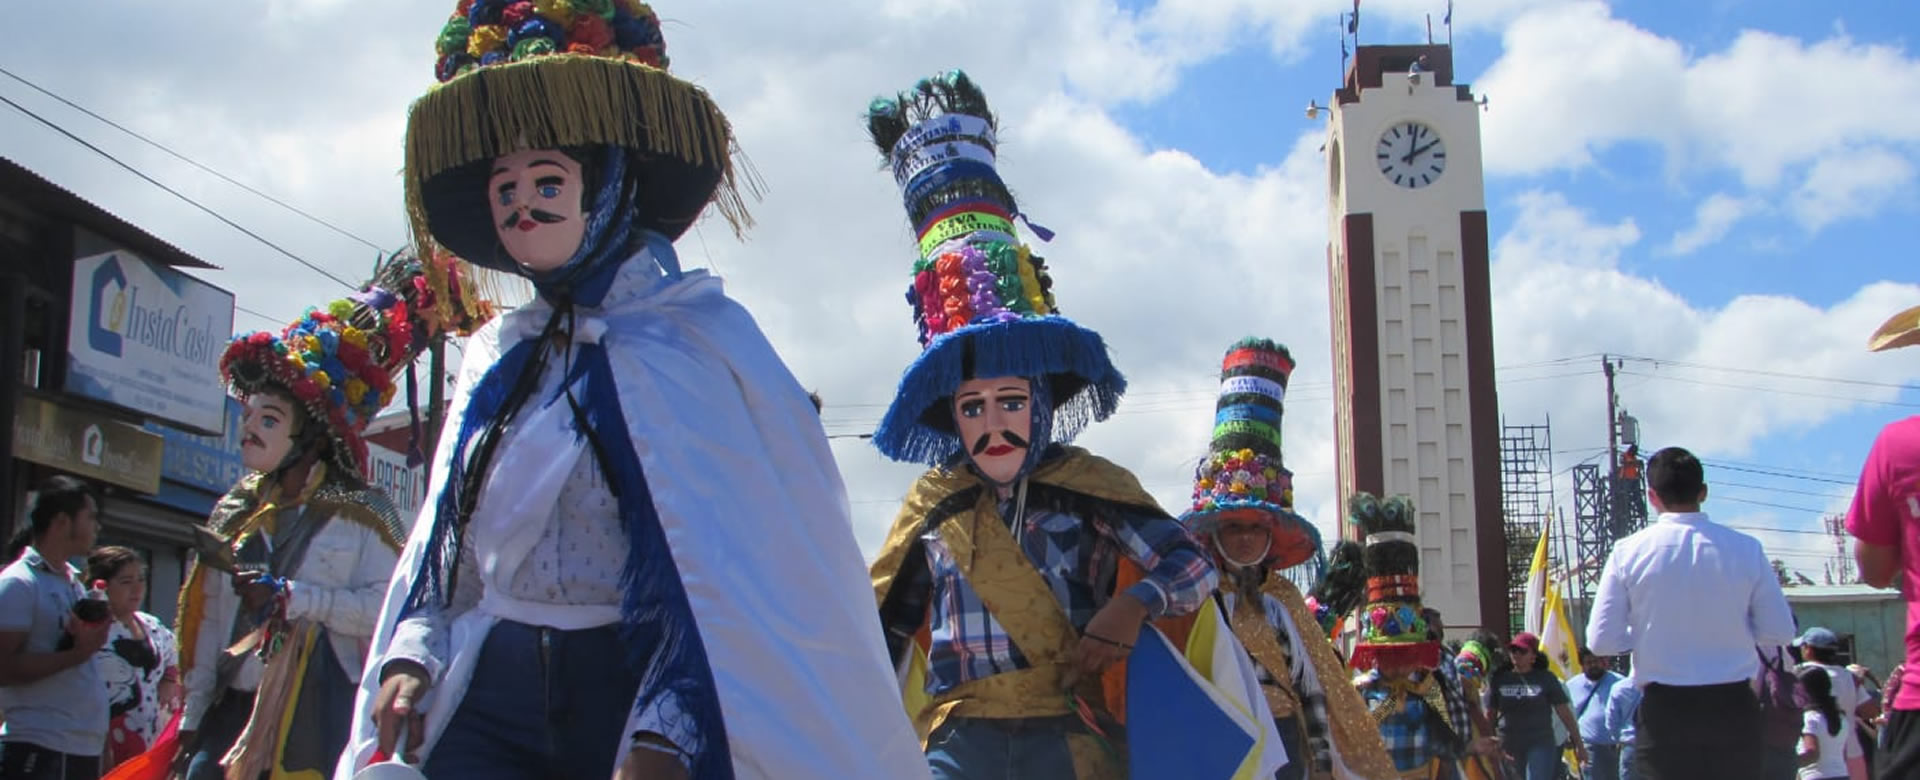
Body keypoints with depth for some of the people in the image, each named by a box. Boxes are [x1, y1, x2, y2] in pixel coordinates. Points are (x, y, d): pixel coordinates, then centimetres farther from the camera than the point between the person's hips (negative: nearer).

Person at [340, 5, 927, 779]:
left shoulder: (693, 338, -4)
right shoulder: (497, 358, 14)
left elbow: (734, 568, -14)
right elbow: (445, 537, 18)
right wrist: (413, 654, 1)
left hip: (634, 687, -4)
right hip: (493, 694, 4)